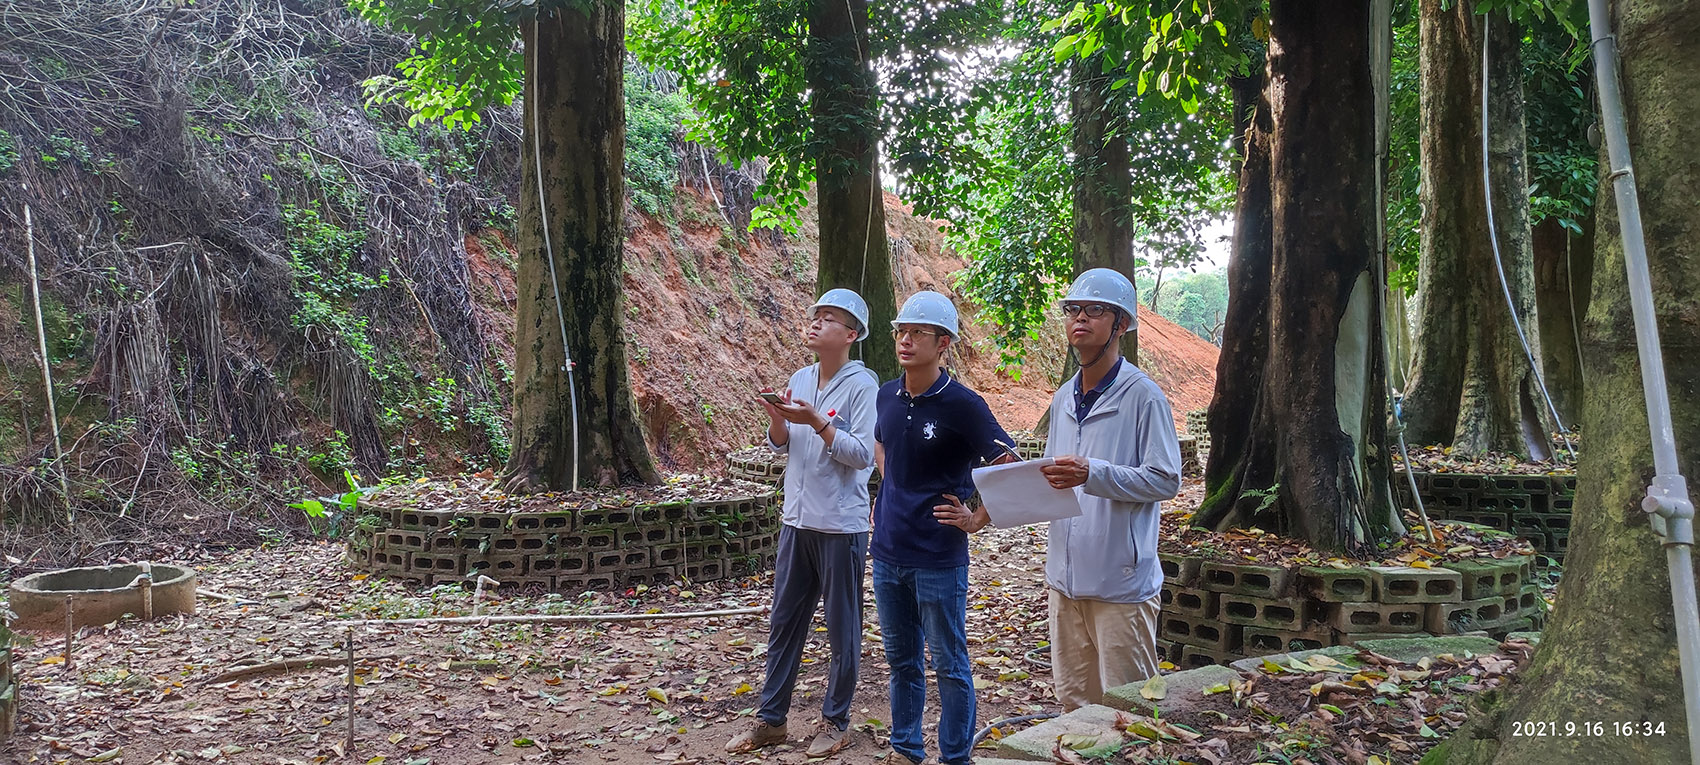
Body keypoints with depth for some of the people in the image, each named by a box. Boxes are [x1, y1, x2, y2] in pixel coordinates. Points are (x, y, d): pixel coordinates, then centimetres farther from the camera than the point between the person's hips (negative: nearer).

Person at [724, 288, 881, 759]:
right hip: (797, 521, 6)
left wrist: (816, 421, -24)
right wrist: (778, 420, -8)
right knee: (783, 623, 13)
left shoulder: (862, 385, -11)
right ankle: (771, 719, 24)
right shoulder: (801, 379, 8)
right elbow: (779, 445, 12)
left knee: (842, 630, 7)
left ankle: (836, 721, 21)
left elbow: (865, 454, -18)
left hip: (841, 526, -6)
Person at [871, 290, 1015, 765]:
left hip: (939, 560, -6)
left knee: (948, 664, 7)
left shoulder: (963, 405, -14)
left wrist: (976, 520, -9)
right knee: (901, 659, 18)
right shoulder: (888, 395, 4)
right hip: (888, 552, 6)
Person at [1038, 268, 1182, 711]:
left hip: (1122, 580, -7)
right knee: (1073, 700, 16)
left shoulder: (1142, 396, -10)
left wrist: (1092, 474, -24)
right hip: (1066, 575, 7)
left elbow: (1166, 480, -14)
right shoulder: (1064, 398, 12)